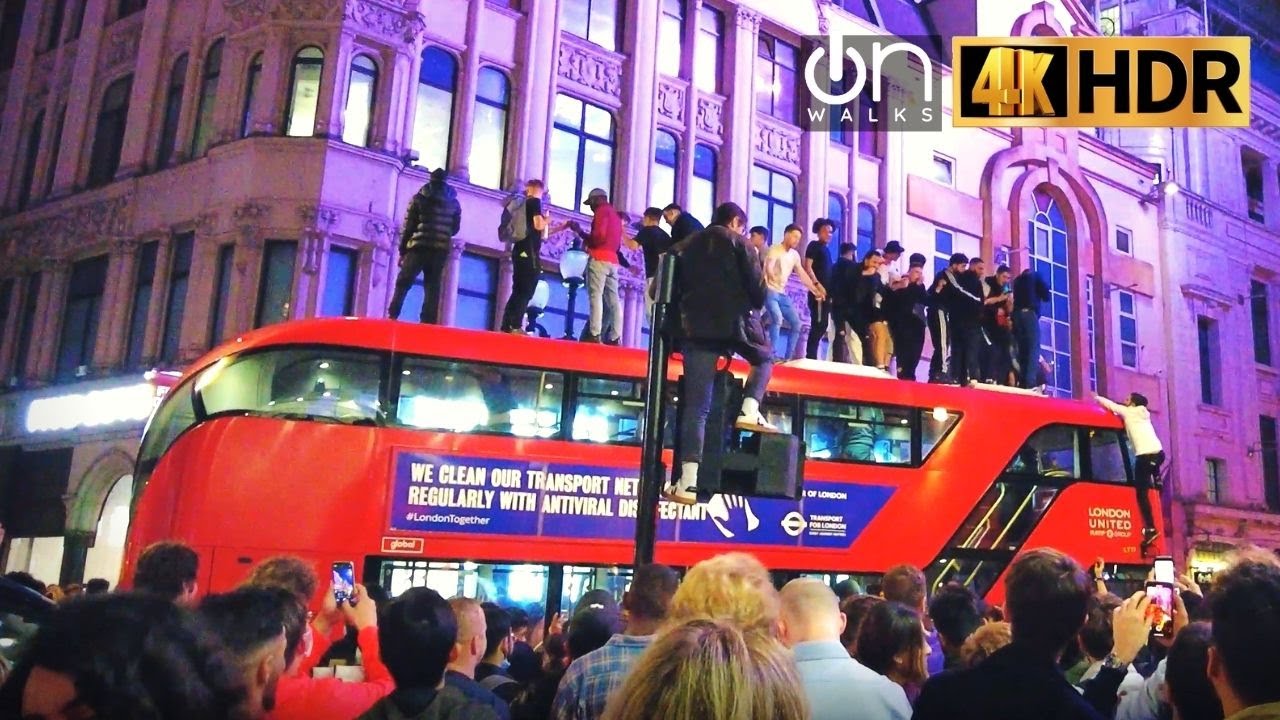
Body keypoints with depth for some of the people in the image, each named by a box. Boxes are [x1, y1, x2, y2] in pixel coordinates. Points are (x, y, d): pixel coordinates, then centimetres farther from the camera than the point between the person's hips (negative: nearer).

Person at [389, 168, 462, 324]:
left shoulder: (419, 198, 5)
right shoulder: (454, 202, 13)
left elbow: (408, 226, 2)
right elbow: (455, 228, 16)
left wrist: (402, 250, 6)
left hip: (419, 247, -2)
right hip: (441, 250, 2)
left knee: (403, 283, 3)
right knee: (432, 287, 3)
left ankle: (392, 316, -7)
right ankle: (429, 322, -6)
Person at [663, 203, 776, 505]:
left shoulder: (687, 245, 19)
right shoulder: (737, 241, 8)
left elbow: (673, 288, 14)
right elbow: (756, 283, -1)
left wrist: (679, 326, 19)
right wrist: (756, 308, 18)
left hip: (697, 329, 3)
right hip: (736, 321, -3)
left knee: (696, 406, -1)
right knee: (764, 358, 29)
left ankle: (688, 482, -9)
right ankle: (749, 411, 4)